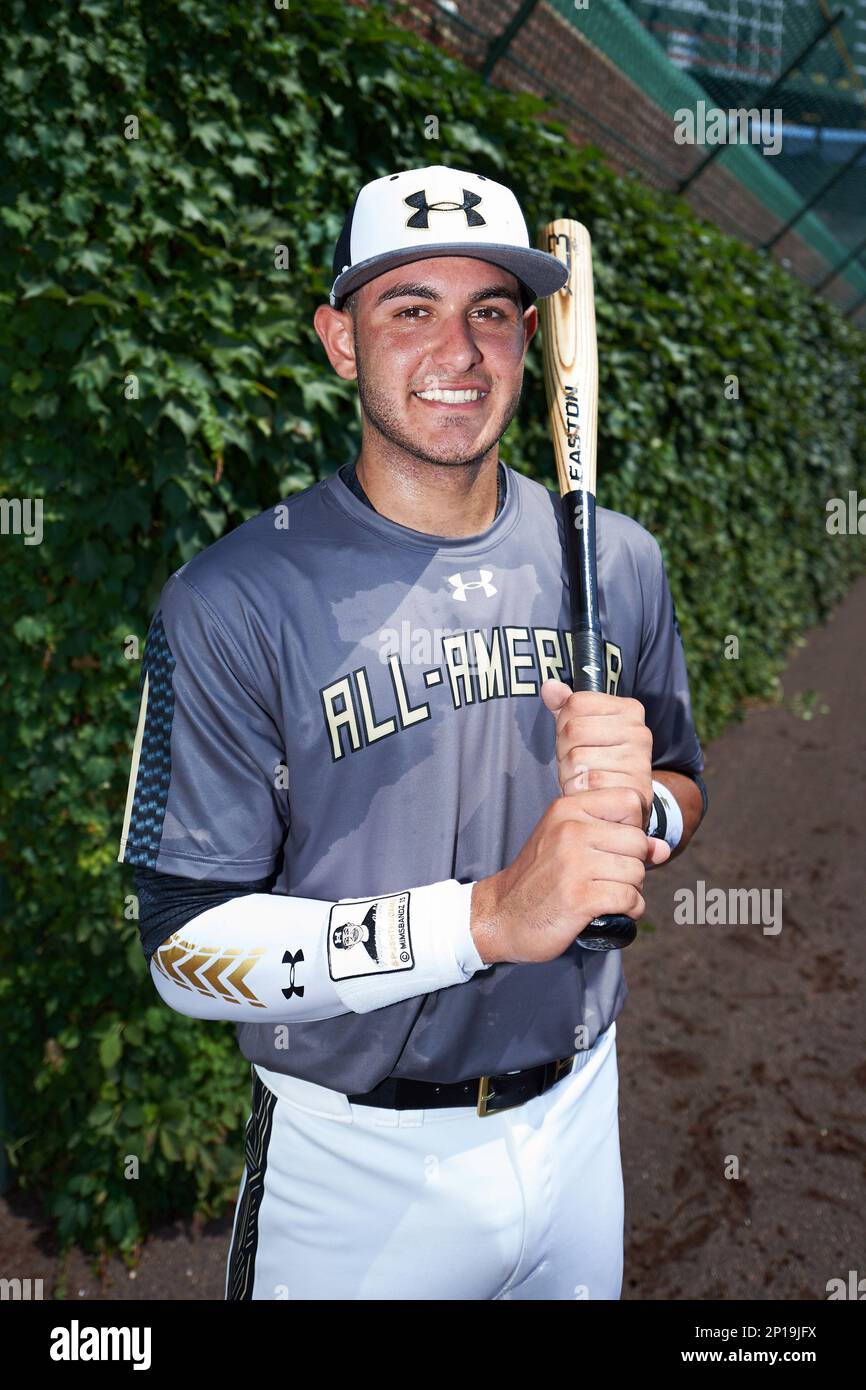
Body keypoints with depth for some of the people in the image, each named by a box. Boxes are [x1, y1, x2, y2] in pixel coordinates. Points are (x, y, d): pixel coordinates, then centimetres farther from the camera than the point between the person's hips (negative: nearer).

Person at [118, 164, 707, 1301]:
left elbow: (685, 792, 10)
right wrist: (489, 917, -31)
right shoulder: (231, 602, -17)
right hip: (355, 1165, -4)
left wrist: (639, 806, -15)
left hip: (579, 1120, 5)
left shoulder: (619, 561, -1)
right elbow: (186, 948, -20)